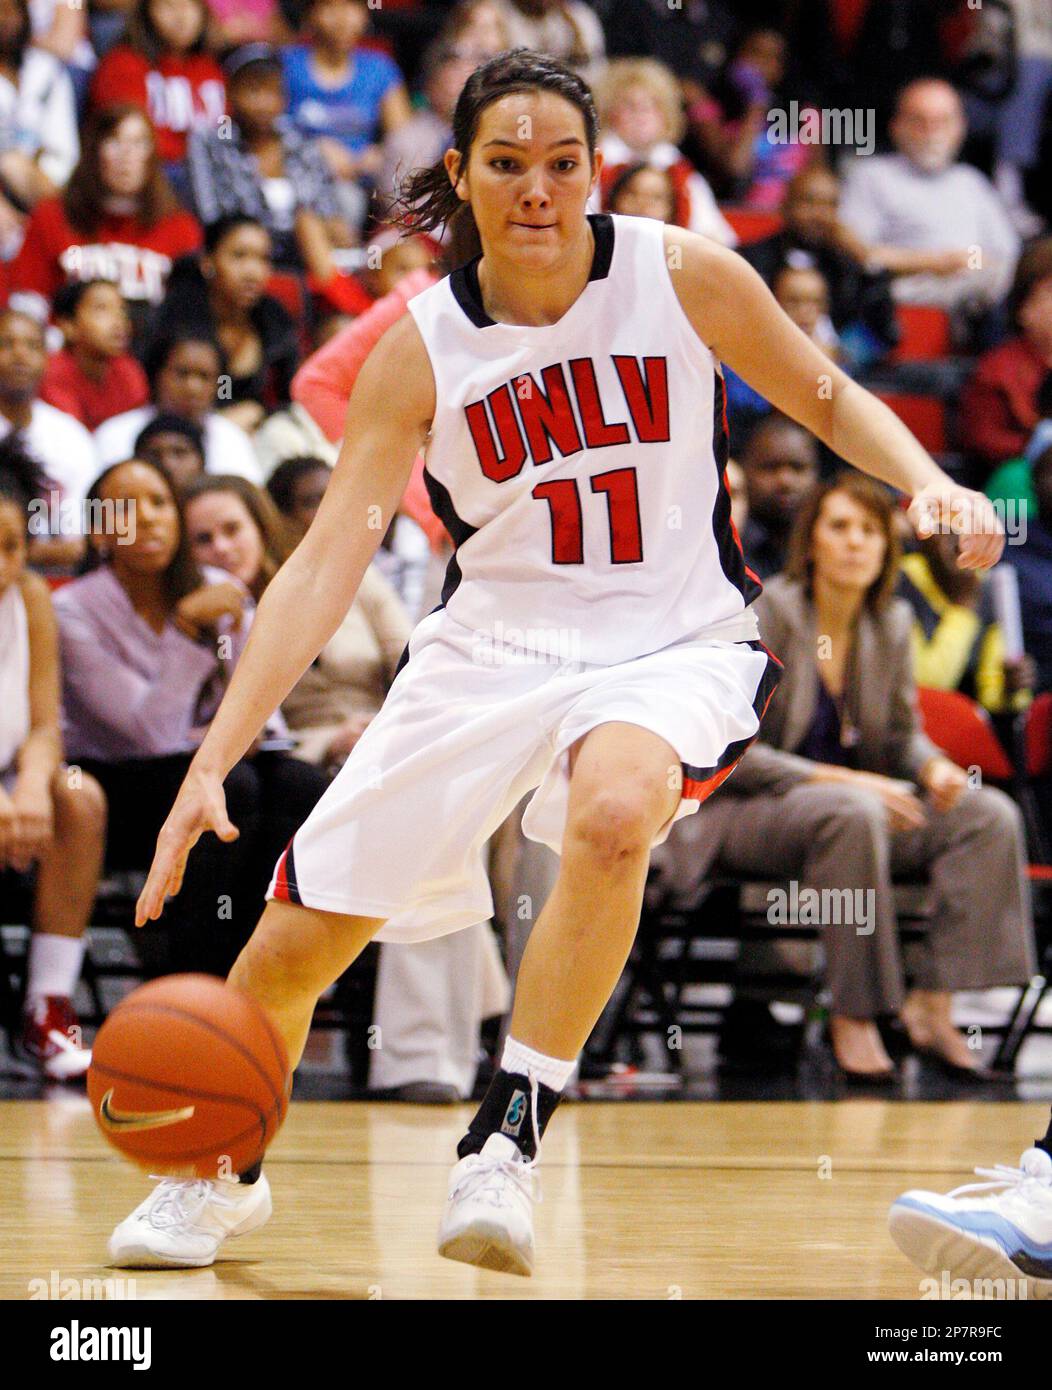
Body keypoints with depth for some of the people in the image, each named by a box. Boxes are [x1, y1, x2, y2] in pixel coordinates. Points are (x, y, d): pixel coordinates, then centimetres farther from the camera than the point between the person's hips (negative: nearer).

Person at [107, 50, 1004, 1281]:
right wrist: (212, 764, -20)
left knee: (613, 811, -39)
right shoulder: (420, 350, -7)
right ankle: (225, 1172, 32)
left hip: (674, 640, -2)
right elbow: (325, 562, -11)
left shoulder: (684, 276, -9)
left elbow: (826, 400, 7)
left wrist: (928, 484, -14)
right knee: (291, 943, 0)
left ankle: (507, 1138, -24)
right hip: (491, 644, 2)